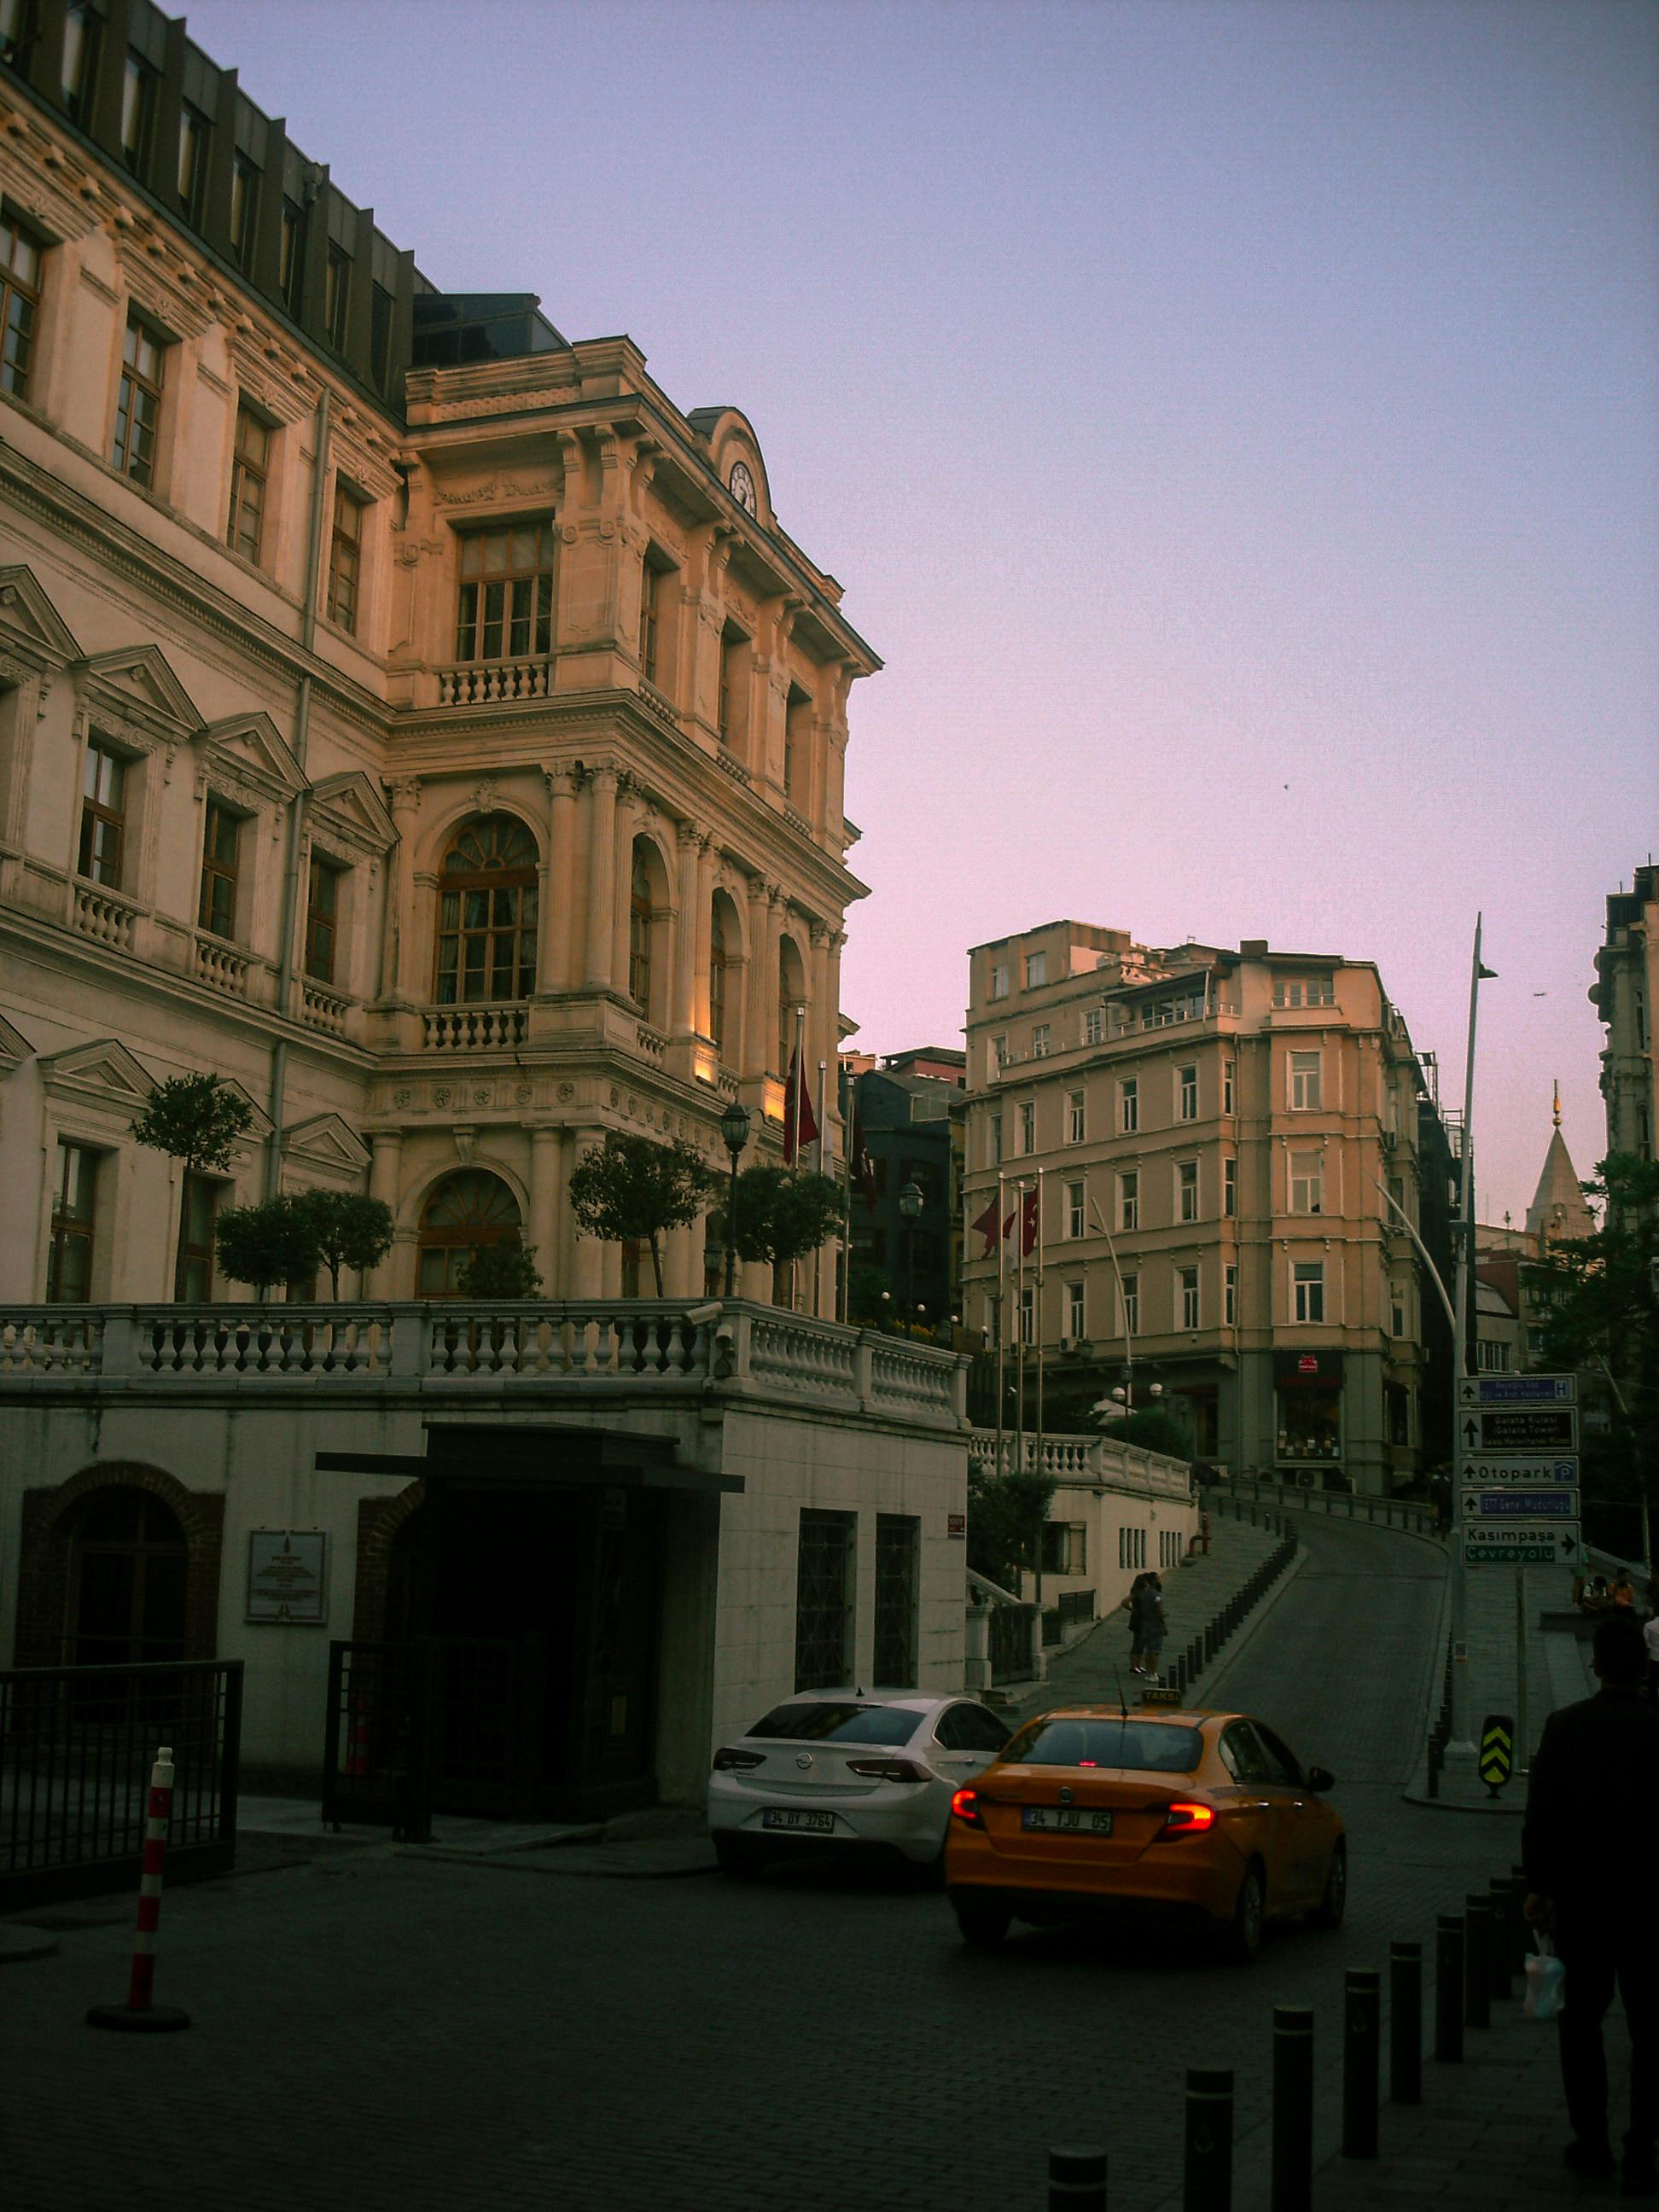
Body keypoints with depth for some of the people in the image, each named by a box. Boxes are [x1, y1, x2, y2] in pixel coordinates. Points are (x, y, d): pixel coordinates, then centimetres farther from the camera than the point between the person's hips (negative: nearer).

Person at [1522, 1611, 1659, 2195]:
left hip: (1580, 1896, 1)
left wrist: (1538, 1887, 5)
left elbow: (1539, 1814, -3)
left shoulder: (1563, 1726, -5)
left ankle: (1591, 2142, 20)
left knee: (1582, 2018, 15)